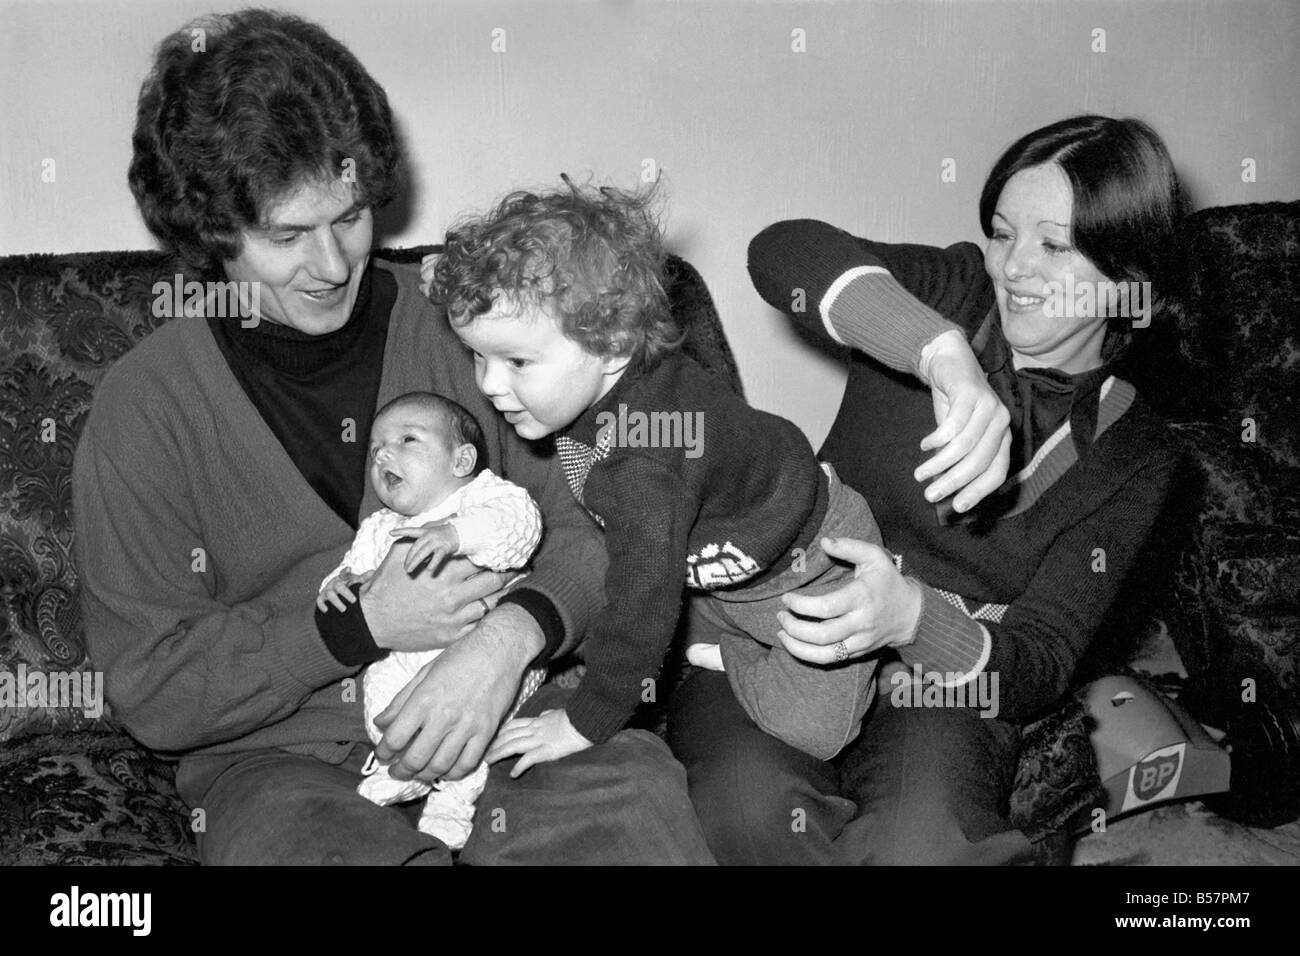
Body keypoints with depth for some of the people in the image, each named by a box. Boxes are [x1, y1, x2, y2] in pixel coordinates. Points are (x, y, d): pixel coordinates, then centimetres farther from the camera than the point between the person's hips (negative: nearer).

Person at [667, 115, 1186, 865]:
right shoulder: (953, 297, -1)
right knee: (746, 802, -32)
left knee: (922, 840, -35)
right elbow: (784, 250, -22)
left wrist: (913, 618, -30)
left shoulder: (1134, 456, 2)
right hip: (780, 634, 1)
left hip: (941, 685, -1)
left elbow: (1042, 663, -7)